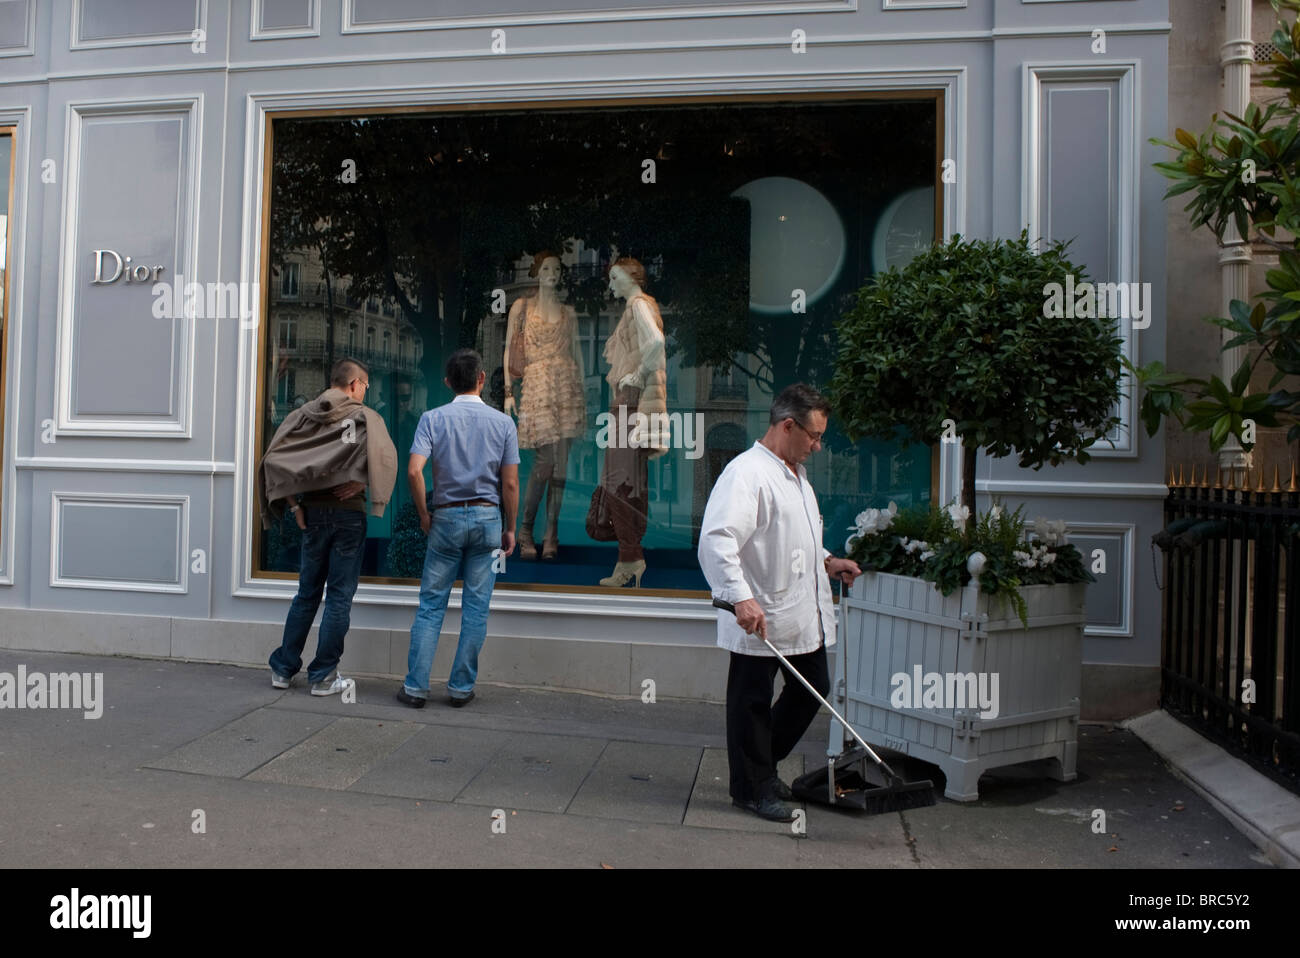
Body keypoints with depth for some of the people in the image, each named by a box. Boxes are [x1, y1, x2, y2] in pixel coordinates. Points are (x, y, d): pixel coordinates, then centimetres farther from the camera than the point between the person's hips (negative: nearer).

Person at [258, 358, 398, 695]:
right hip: (349, 513, -4)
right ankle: (323, 676, 9)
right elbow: (386, 459, -24)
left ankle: (283, 668, 23)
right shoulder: (367, 418, -5)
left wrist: (293, 503, 1)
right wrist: (361, 484, -12)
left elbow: (272, 459, -1)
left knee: (307, 593, 16)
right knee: (340, 596, 4)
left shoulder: (302, 415, 7)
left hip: (313, 512, 4)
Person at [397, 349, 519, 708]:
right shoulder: (503, 422, 0)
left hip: (446, 517, 0)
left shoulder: (433, 418, -1)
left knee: (431, 604, 7)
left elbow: (414, 471, -14)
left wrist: (424, 514, 0)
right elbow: (510, 484, -2)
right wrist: (510, 529, 8)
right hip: (487, 517, 0)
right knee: (476, 607, 6)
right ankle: (461, 687, 12)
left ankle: (416, 686, 8)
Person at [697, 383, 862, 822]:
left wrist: (828, 561, 17)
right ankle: (753, 788, 24)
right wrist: (741, 597, -35)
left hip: (805, 615, 10)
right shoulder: (746, 472, -16)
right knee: (752, 703, 6)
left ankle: (763, 765, 37)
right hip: (760, 619, -10)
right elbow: (717, 539, -28)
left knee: (811, 687, 18)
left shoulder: (796, 473, 17)